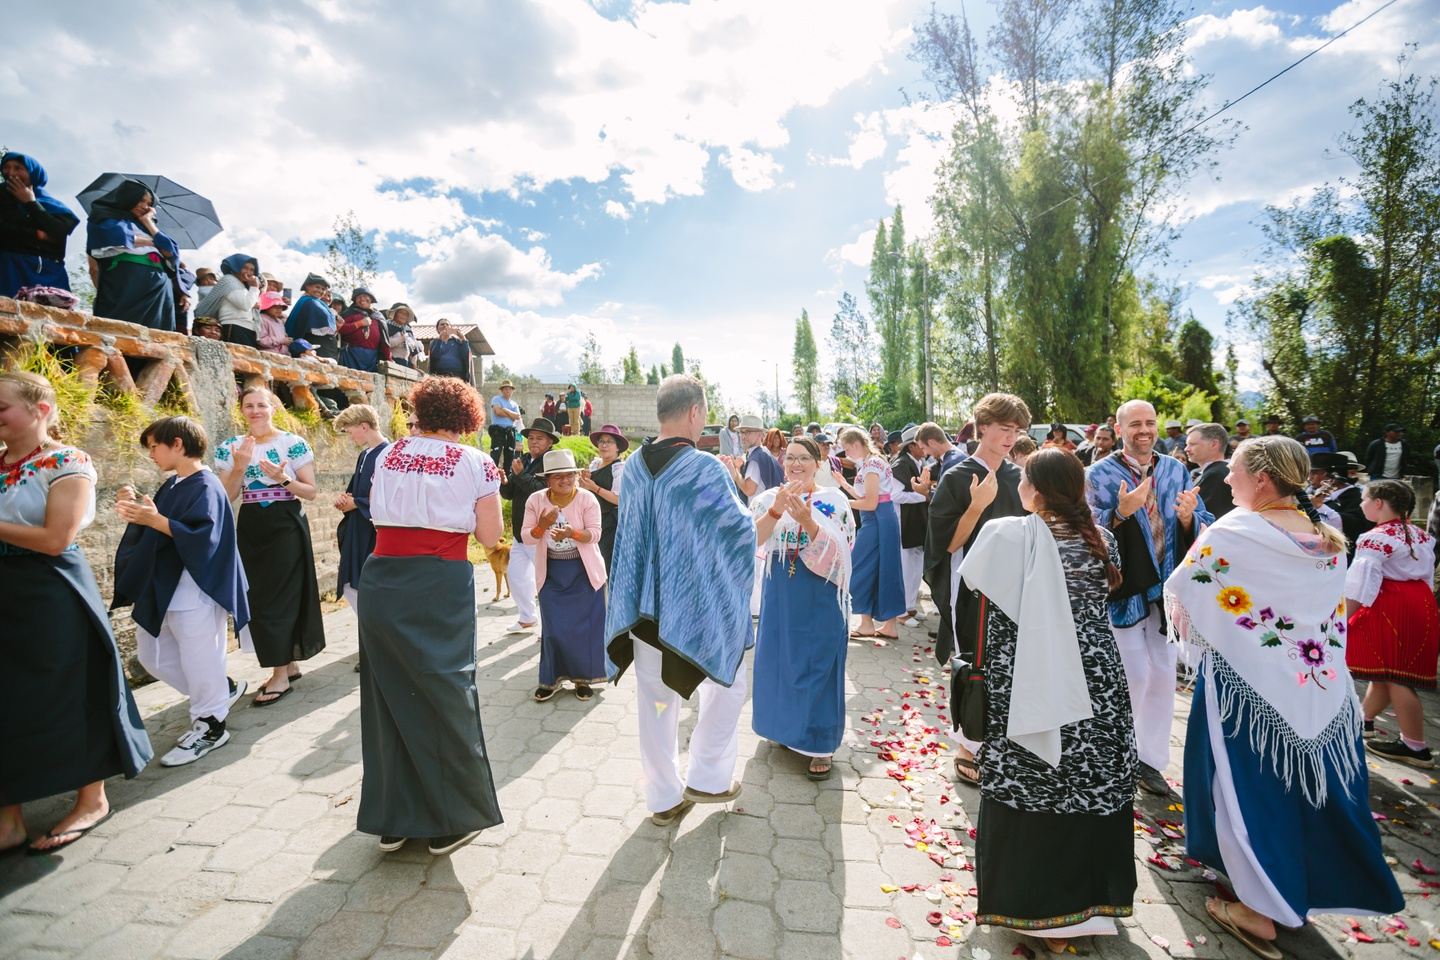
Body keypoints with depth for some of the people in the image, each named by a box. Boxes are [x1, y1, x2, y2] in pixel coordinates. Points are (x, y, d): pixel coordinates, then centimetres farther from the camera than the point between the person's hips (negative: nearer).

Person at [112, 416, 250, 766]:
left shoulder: (206, 487, -16)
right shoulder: (172, 485, 12)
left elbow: (201, 535, -26)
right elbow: (157, 524, 19)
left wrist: (153, 519, -33)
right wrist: (137, 507, 3)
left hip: (193, 594, -10)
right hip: (162, 589, 10)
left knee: (198, 660, 1)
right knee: (151, 656, 20)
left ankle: (209, 726, 17)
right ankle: (222, 690, 31)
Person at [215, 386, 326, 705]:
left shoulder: (294, 443, -4)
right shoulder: (230, 447, 7)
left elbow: (312, 491, -4)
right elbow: (226, 497, 2)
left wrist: (283, 479, -21)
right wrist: (239, 467, -12)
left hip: (286, 527, -5)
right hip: (250, 529, 5)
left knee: (281, 595, -3)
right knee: (258, 597, 8)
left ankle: (281, 675, 6)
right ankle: (288, 664, 23)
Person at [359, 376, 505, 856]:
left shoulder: (389, 454, 8)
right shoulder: (475, 463, -4)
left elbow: (379, 514, 15)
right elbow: (490, 536, -3)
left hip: (380, 581, 4)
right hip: (441, 585, -4)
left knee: (388, 695, 16)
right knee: (443, 694, 10)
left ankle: (391, 819, 30)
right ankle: (449, 821, 24)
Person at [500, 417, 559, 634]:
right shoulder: (523, 460, 11)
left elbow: (544, 491, -26)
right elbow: (509, 494, 12)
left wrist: (520, 474, -21)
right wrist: (504, 482, -8)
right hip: (520, 532, 8)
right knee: (516, 576, 17)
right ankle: (526, 618, 35)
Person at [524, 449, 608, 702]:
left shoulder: (587, 499, -12)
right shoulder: (536, 500, -7)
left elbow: (594, 535, -16)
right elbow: (527, 538, -7)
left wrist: (572, 532, -35)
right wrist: (541, 526, -28)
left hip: (584, 572, -1)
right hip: (552, 573, 1)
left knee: (585, 625, 5)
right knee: (553, 627, 5)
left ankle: (583, 677, 21)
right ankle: (551, 678, 21)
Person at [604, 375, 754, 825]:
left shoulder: (634, 466, -2)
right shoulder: (706, 469, -19)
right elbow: (741, 530, -10)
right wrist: (736, 494, 11)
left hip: (645, 605, 5)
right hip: (698, 608, -5)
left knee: (656, 700, 17)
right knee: (726, 685, 20)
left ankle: (663, 797, 31)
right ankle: (707, 779, 29)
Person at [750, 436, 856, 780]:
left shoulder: (832, 500, -7)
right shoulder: (770, 498, 1)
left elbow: (835, 551, -16)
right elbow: (752, 540, -14)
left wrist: (806, 520, -31)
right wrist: (777, 509, -28)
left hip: (820, 596, -3)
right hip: (780, 593, 3)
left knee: (818, 663, 3)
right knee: (779, 657, 14)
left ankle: (820, 743, 18)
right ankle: (785, 724, 37)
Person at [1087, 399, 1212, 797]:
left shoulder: (1176, 470, 4)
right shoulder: (1101, 473, -8)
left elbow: (1206, 529, 3)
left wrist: (1189, 518, -19)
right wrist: (1121, 511, -31)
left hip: (1166, 591, 4)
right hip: (1123, 591, -4)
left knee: (1162, 678, 11)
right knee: (1134, 678, 1)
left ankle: (1150, 760, 28)